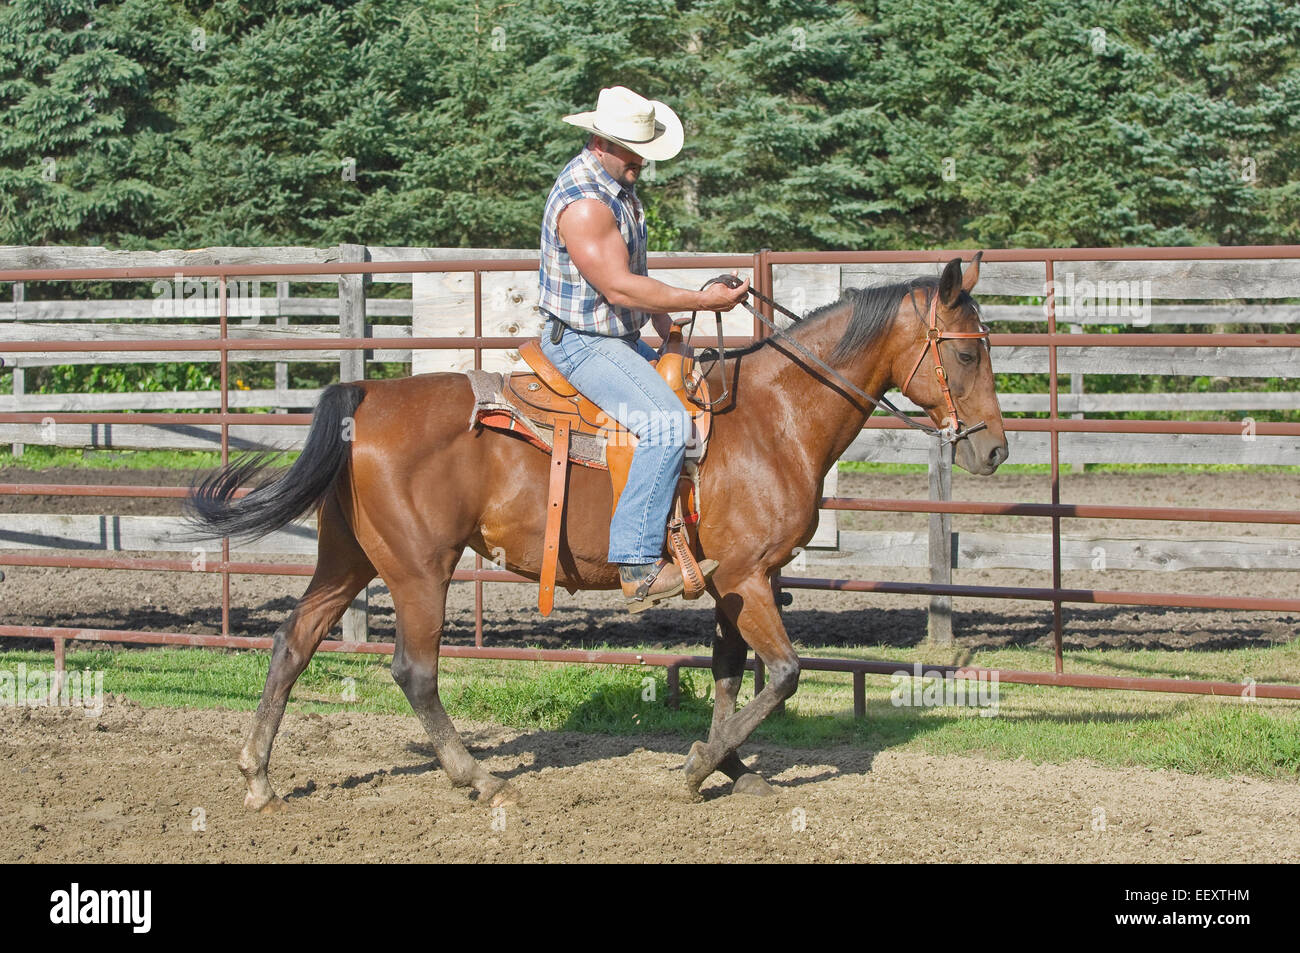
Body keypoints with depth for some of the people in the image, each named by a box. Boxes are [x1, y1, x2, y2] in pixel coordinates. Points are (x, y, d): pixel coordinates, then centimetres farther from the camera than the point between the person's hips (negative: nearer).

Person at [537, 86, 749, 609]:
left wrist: (666, 327, 17)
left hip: (621, 338, 11)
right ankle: (638, 564, -30)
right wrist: (700, 301, -25)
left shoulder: (620, 183, 11)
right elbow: (618, 287, -28)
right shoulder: (584, 202, -23)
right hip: (582, 344, -11)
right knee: (667, 423, -26)